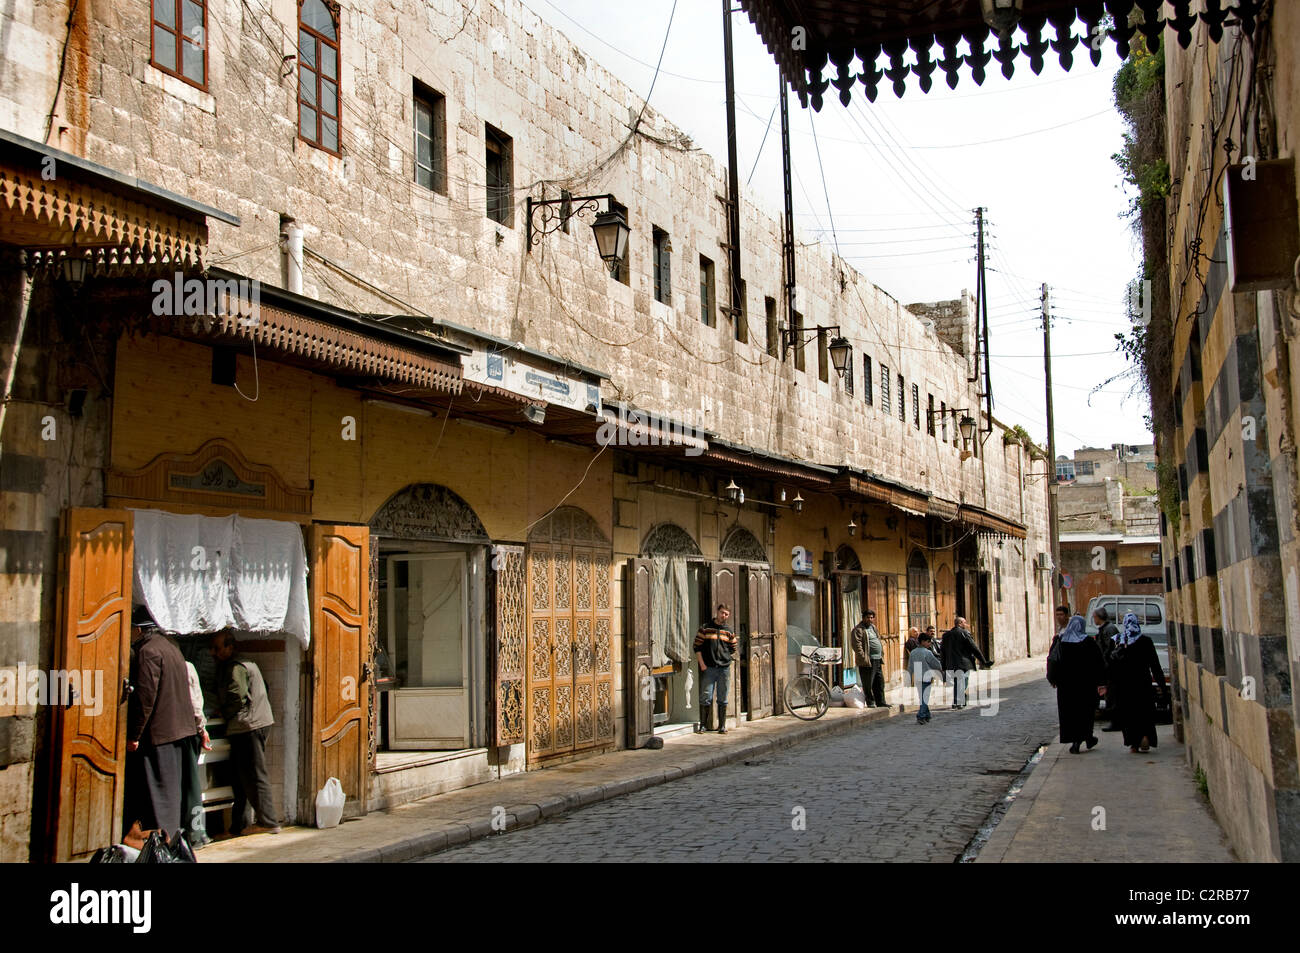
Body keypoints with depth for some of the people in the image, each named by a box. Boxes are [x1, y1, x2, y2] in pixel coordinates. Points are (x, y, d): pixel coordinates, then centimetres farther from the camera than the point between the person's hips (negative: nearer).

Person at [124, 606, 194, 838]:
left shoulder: (148, 651, -13)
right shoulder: (171, 647, 16)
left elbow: (145, 697, -19)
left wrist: (134, 735, -15)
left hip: (158, 732, -9)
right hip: (179, 730, 9)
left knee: (155, 790, -4)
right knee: (170, 790, 14)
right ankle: (170, 835, 20)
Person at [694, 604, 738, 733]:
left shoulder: (729, 632, 10)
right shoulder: (705, 628, 1)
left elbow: (733, 650, 21)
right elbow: (697, 647, 1)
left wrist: (728, 659, 5)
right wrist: (702, 664, -6)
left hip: (724, 668, 3)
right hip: (708, 669, -3)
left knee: (723, 700, 6)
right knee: (706, 698, -3)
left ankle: (722, 726, 12)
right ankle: (703, 725, 6)